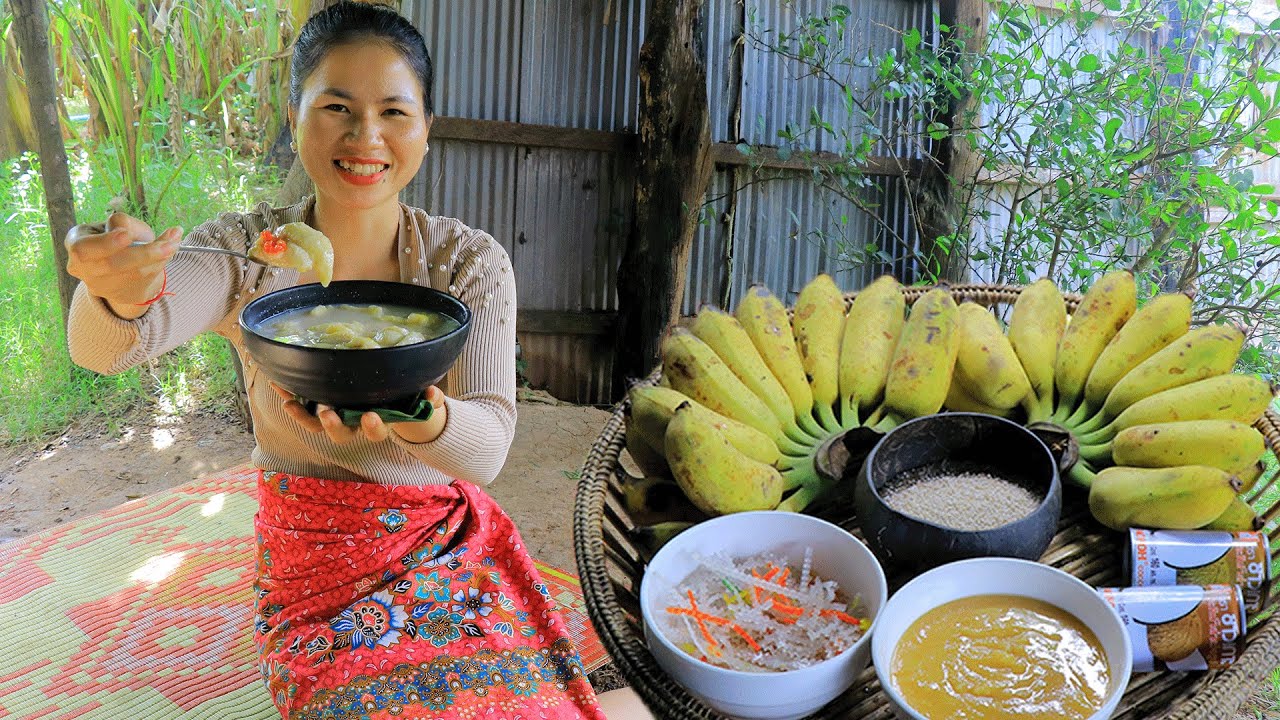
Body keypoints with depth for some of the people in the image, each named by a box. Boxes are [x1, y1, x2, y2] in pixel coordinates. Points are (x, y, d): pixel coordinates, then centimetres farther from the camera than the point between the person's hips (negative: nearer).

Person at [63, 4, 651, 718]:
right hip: (313, 569, 1)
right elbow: (108, 347, -22)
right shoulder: (248, 251, -5)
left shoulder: (471, 260, -6)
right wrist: (119, 290, -46)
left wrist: (426, 420, -38)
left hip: (454, 544, 0)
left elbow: (488, 448, -15)